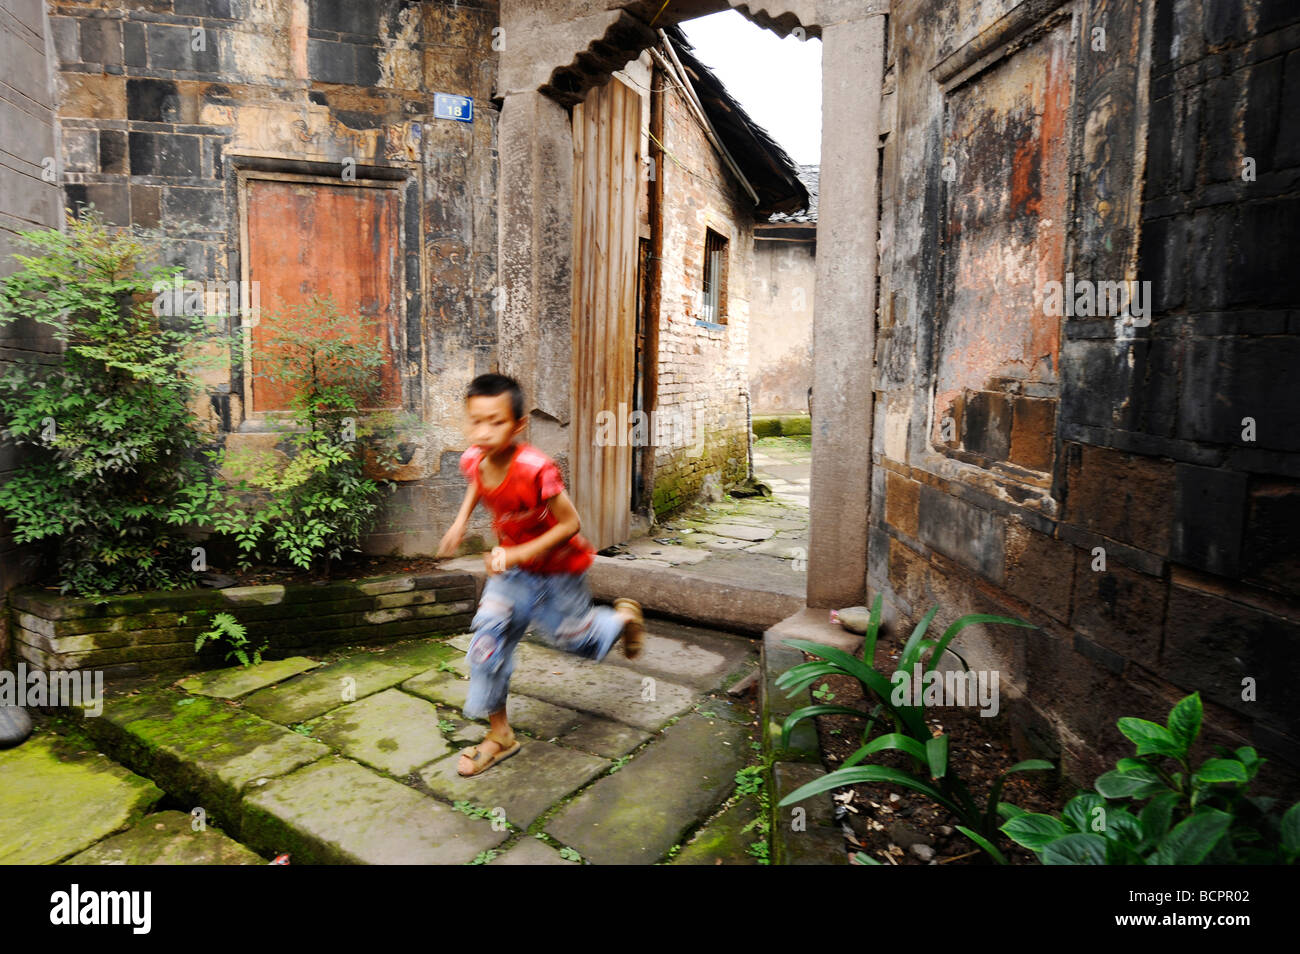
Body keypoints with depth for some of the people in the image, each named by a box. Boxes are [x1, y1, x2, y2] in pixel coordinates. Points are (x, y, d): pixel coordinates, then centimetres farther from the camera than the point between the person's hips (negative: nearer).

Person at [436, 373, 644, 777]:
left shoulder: (535, 469, -37)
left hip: (557, 566, -5)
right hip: (511, 565, 5)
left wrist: (518, 554, -34)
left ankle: (623, 617, 46)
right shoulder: (472, 460, -15)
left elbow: (570, 524, -29)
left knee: (570, 635, 12)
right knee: (489, 632, -4)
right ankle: (499, 733, 11)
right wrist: (461, 520, 4)